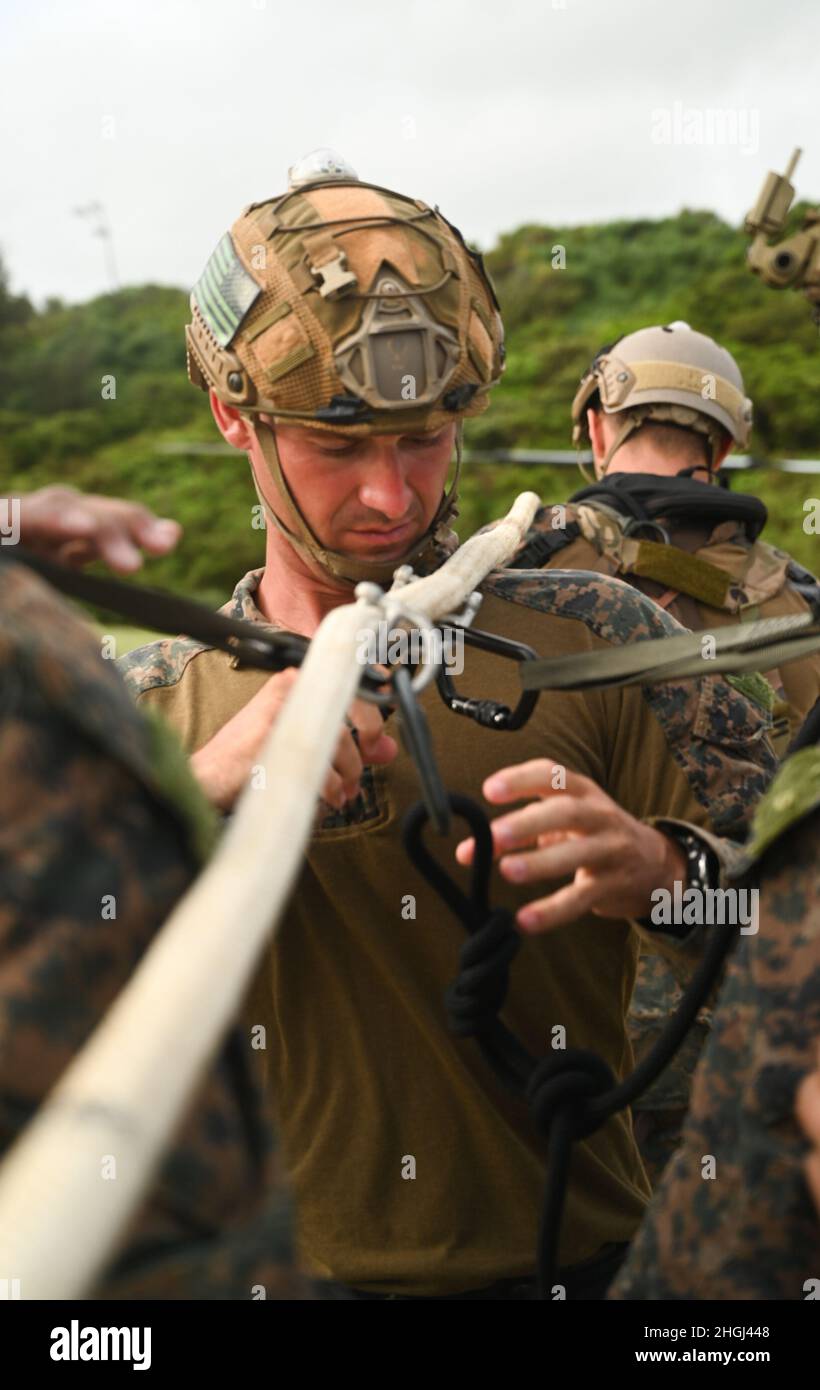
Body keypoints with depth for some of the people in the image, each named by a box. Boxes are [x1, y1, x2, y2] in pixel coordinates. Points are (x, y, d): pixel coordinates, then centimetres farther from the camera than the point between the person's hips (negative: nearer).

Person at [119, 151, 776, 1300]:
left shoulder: (594, 639, -2)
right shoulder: (146, 714, 3)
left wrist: (664, 871, -23)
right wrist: (204, 795, -20)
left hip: (579, 1256, -1)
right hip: (293, 1264, 1)